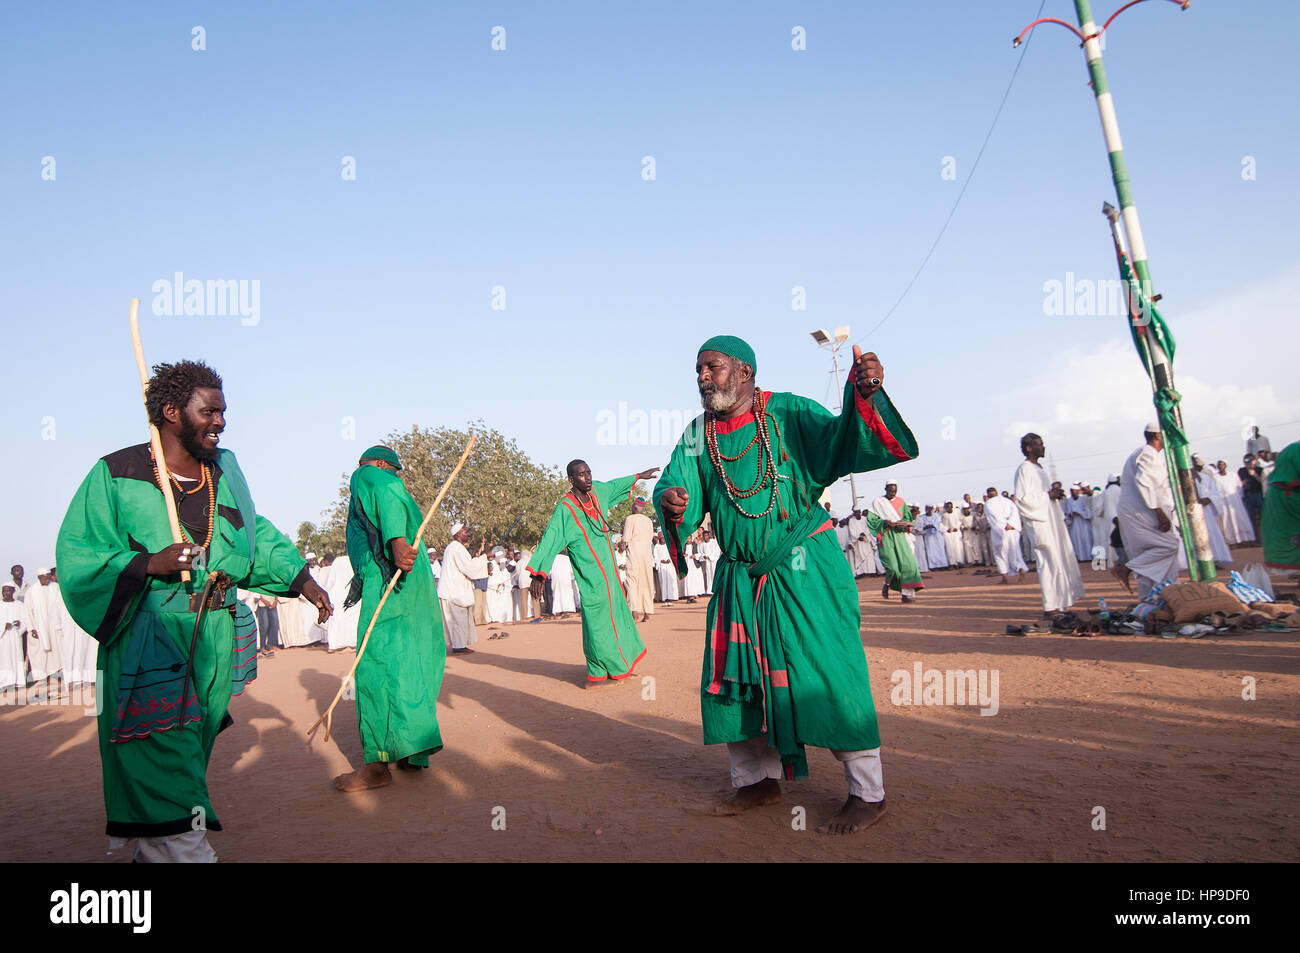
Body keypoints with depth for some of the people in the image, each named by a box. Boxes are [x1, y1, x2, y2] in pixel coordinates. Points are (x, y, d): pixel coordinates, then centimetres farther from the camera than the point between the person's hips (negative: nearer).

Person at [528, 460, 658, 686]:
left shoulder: (597, 492, 4)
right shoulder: (565, 509, -17)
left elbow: (615, 486, 24)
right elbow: (550, 540, -21)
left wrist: (639, 476, 38)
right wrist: (539, 573, -28)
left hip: (608, 571, 8)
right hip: (591, 577, -8)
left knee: (617, 614, 15)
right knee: (598, 622, -5)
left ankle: (620, 667, 27)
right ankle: (596, 676, 4)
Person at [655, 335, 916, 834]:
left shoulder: (787, 412, -7)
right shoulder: (697, 435, 6)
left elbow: (837, 443, -20)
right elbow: (676, 484, -5)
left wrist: (862, 397, -40)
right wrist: (669, 500, -29)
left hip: (803, 572, -5)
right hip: (738, 580, 6)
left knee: (827, 675, -6)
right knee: (731, 679, 9)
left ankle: (868, 793, 9)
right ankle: (759, 779, 29)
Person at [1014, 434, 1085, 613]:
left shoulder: (1038, 468, 17)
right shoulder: (1024, 470, -12)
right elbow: (1023, 499, -20)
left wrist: (1055, 493, 8)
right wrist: (1048, 495, -15)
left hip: (1052, 520, 10)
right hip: (1040, 524, -10)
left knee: (1060, 561, 10)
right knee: (1050, 563, -8)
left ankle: (1060, 603, 16)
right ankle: (1050, 607, -3)